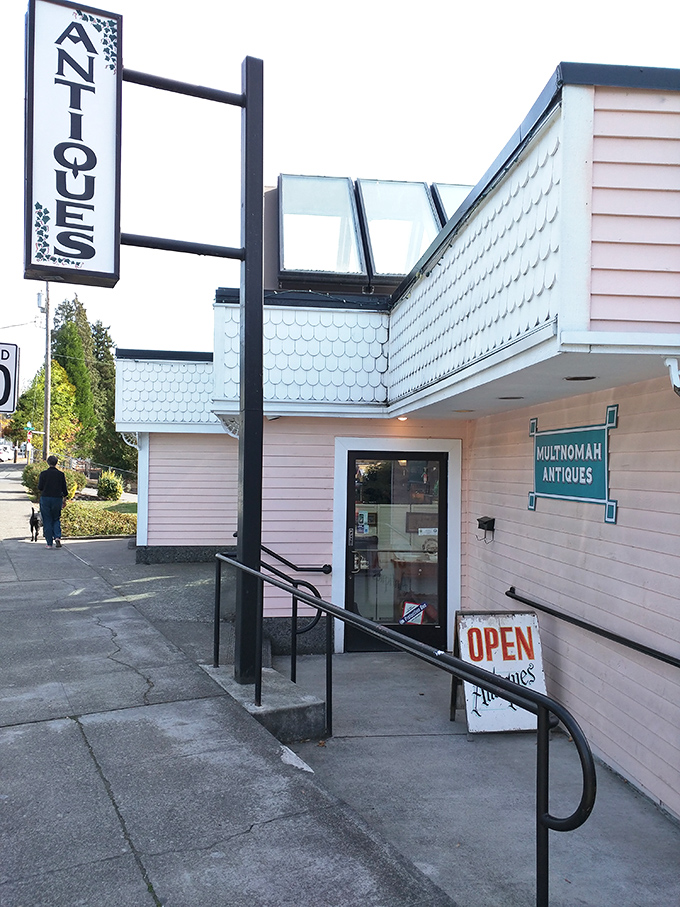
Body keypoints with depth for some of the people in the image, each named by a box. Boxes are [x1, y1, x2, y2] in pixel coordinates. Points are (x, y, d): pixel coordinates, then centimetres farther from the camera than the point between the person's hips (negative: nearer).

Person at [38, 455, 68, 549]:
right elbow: (64, 489, 2)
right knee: (56, 520, 15)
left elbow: (39, 488, -4)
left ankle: (49, 543, 5)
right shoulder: (61, 474, -1)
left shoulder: (43, 474, -5)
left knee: (47, 521, 6)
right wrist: (64, 499, 14)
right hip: (57, 499, 1)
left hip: (45, 498, -1)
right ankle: (57, 537, -8)